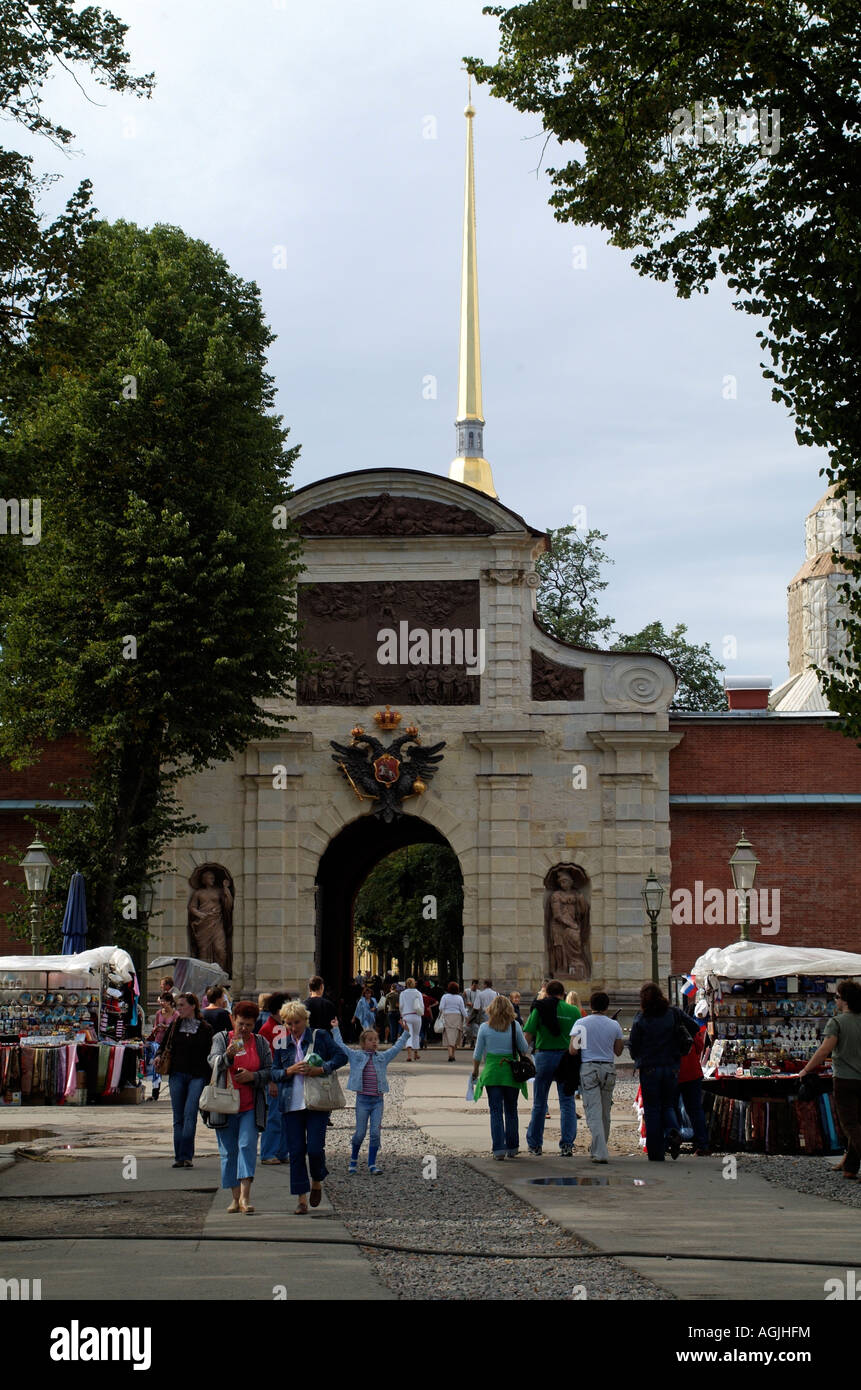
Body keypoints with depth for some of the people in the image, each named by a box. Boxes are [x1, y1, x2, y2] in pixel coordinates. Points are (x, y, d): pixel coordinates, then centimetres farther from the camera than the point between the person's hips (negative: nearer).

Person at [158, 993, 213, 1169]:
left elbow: (209, 1055, 4)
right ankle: (179, 1157, 9)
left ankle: (186, 1156, -15)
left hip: (197, 1076, -4)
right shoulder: (175, 1026, 11)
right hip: (177, 1075, 4)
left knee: (190, 1114, -13)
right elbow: (164, 1045, 19)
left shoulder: (205, 1029, 1)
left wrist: (209, 1078, -2)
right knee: (178, 1117, 5)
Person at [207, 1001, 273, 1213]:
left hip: (250, 1106, 0)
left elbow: (270, 1071, 7)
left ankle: (245, 1196, -19)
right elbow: (213, 1061, -12)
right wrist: (228, 1056, -32)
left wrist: (253, 1076, -12)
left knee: (247, 1146, -14)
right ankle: (235, 1197, 14)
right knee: (228, 1151, 4)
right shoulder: (221, 1039, 4)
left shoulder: (261, 1043, 7)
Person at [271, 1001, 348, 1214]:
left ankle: (317, 1182, 21)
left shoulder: (320, 1037, 2)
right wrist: (290, 1071, -10)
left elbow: (342, 1056, -2)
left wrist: (321, 1069, -15)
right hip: (292, 1104, 3)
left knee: (315, 1148, -9)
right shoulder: (282, 1043, 11)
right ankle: (301, 1199, 5)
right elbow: (274, 1073, 10)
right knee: (296, 1151, 0)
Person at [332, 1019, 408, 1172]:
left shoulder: (383, 1057, 9)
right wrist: (336, 1029, 3)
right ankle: (353, 1160, 24)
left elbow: (397, 1047, 17)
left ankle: (372, 1164, 5)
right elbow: (340, 1045, 4)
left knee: (375, 1133, -2)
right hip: (362, 1100, -2)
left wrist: (406, 1033, 13)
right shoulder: (355, 1056, 2)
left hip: (378, 1100, 2)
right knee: (360, 1133, 3)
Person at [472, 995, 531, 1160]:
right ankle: (512, 1148, 16)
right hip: (512, 1072, 1)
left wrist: (475, 1072, 17)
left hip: (492, 1072, -1)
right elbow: (524, 1049, 3)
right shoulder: (515, 1026, -2)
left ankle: (499, 1149, -5)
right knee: (511, 1111, 12)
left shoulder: (485, 1028, -2)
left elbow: (478, 1054, 3)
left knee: (496, 1112, 2)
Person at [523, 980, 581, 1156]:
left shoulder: (539, 1009, -1)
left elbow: (527, 1036, -6)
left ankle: (534, 1143, 20)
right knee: (567, 1102, 5)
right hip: (567, 1059, 0)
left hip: (544, 1056, 0)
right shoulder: (573, 1011, 1)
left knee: (539, 1104, 12)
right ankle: (567, 1144, -2)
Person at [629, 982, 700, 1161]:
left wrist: (638, 1059, 19)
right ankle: (672, 1131, -14)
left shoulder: (640, 1020, -7)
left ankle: (656, 1153, 3)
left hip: (649, 1069, -3)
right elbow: (695, 1028, 2)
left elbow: (633, 1047, -3)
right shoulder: (674, 1014, 0)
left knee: (652, 1110, 5)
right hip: (671, 1068, 3)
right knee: (668, 1106, 17)